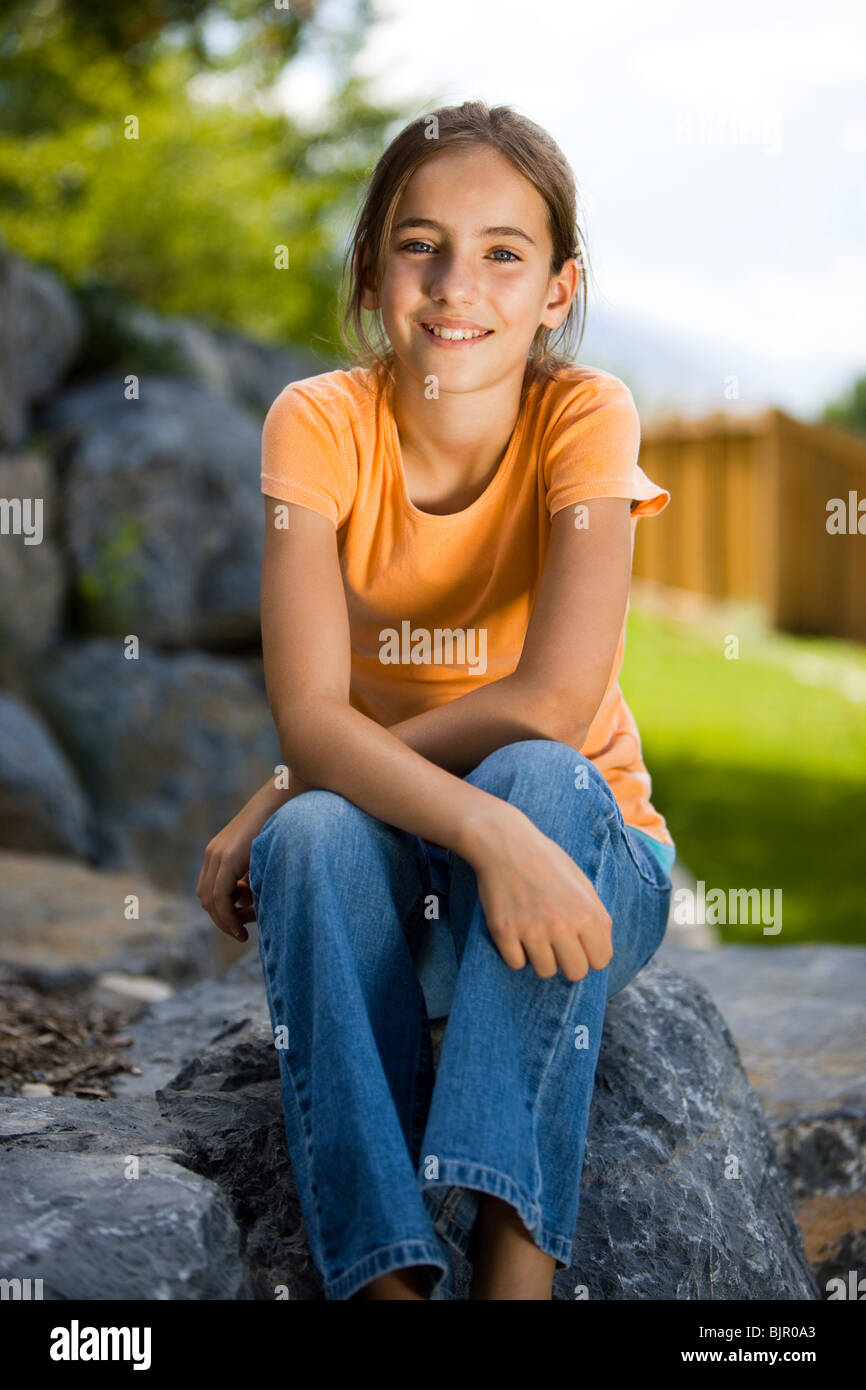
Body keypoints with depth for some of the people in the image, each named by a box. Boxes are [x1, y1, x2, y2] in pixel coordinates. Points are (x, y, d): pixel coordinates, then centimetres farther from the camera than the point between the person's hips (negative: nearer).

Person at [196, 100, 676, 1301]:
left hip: (583, 844, -1)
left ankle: (516, 1254, -36)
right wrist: (483, 830, -40)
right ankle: (387, 1272, -31)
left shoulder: (586, 415, -15)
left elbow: (551, 704, -25)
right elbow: (309, 721, -22)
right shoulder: (319, 424, -12)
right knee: (310, 839, -31)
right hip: (393, 874, 1)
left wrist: (277, 800, -22)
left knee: (540, 777, -33)